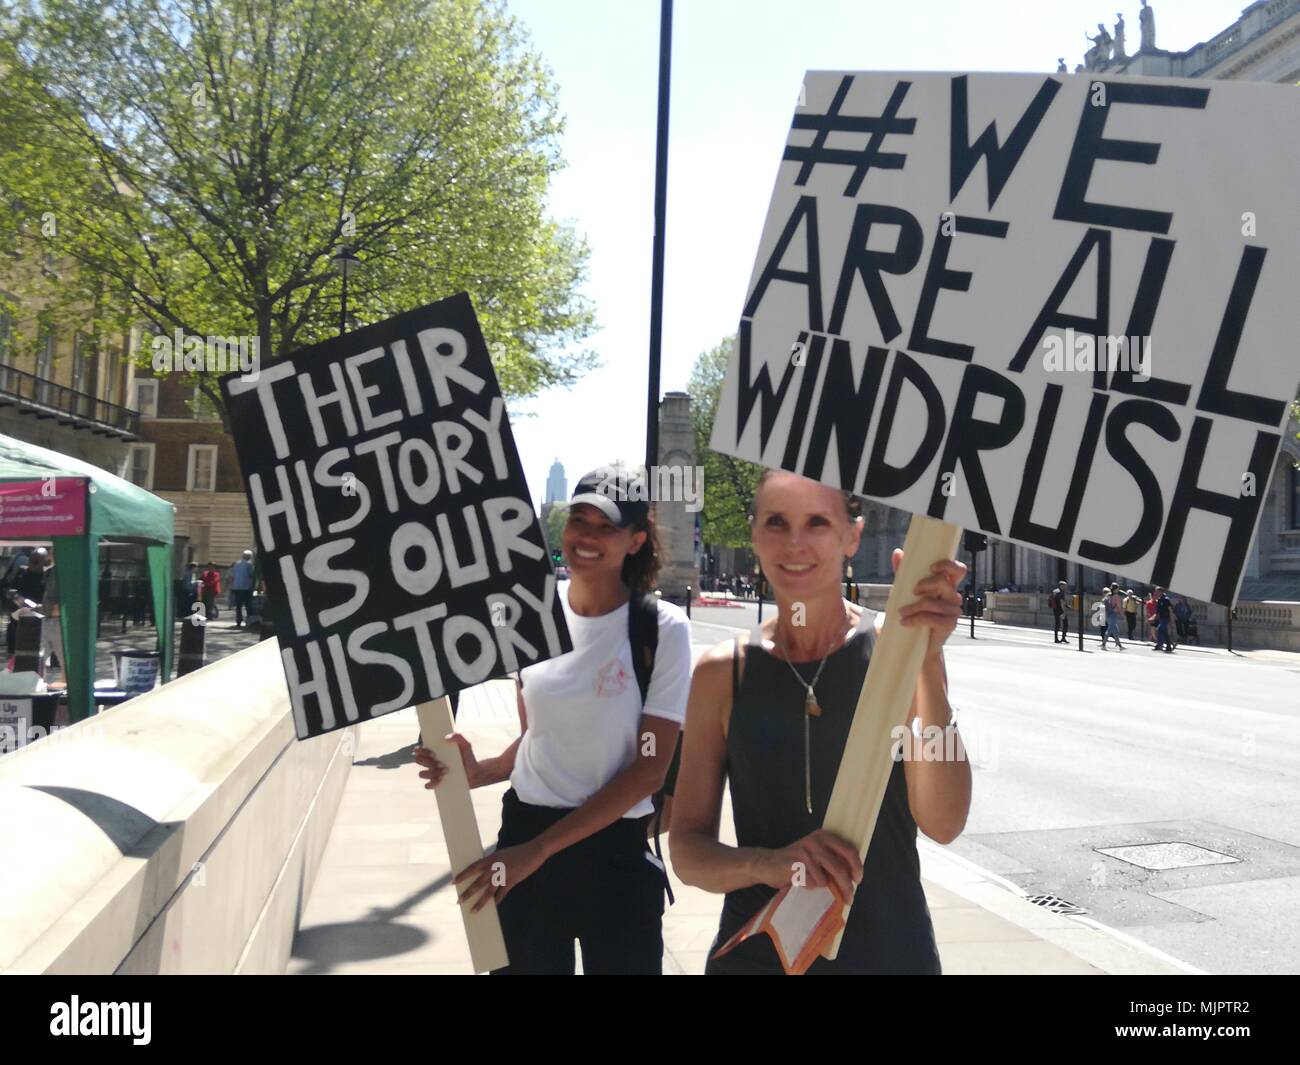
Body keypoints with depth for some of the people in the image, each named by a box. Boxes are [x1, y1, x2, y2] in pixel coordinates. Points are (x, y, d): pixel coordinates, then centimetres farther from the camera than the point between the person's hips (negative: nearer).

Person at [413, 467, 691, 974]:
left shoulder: (662, 628, -12)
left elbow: (650, 768, -14)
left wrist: (538, 851, -17)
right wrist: (479, 771, -8)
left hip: (615, 851, -3)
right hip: (522, 834, 3)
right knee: (522, 964, 15)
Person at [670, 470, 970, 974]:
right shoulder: (722, 672, -7)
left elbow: (943, 824, -18)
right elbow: (687, 849, -5)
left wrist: (929, 659, -28)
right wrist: (768, 863, -25)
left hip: (890, 951, 0)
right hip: (755, 953, 1)